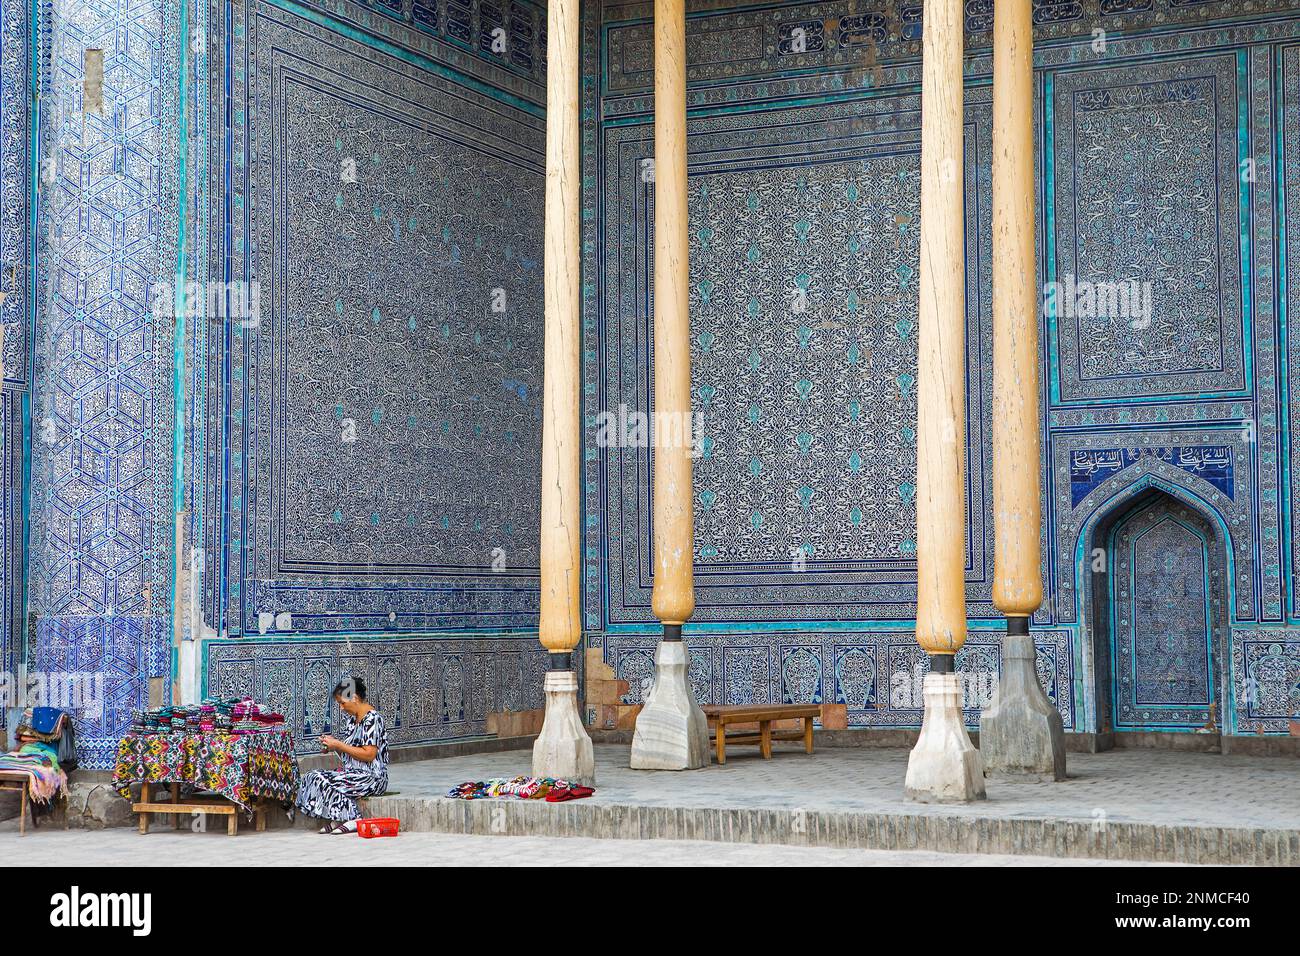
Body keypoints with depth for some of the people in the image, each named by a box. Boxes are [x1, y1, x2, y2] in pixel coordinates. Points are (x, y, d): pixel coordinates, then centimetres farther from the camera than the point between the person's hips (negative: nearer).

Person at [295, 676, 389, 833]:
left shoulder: (372, 719, -14)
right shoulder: (353, 719, 15)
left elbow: (369, 755, -21)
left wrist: (339, 745, -16)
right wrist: (332, 744, 2)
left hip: (372, 777, -10)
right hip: (354, 773, 10)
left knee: (321, 780, -22)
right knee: (313, 777, -6)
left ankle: (352, 820, -15)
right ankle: (336, 820, -12)